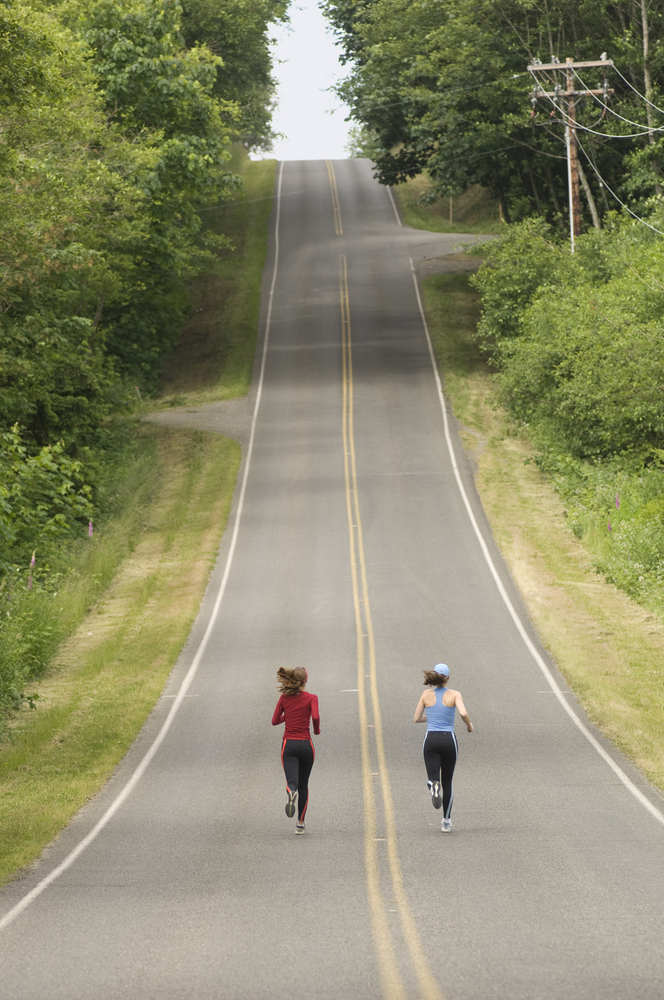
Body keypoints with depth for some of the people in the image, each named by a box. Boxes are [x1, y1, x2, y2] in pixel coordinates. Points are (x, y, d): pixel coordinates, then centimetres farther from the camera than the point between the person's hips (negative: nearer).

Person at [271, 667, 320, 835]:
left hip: (289, 745, 1)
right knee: (303, 785, 16)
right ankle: (300, 823, 20)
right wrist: (317, 730, 0)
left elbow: (275, 721, 9)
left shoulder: (284, 698, 5)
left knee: (292, 782, -10)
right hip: (306, 745, -1)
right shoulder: (311, 698, -4)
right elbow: (315, 716, -20)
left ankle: (291, 794, -48)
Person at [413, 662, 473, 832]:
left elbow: (416, 718, 10)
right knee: (447, 781, 16)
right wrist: (469, 725, 2)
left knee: (434, 778, -2)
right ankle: (446, 821, 20)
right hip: (449, 740, 0)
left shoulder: (427, 695, 5)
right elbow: (463, 713, -18)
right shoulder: (454, 694, -2)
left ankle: (434, 787, -42)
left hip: (431, 740, 0)